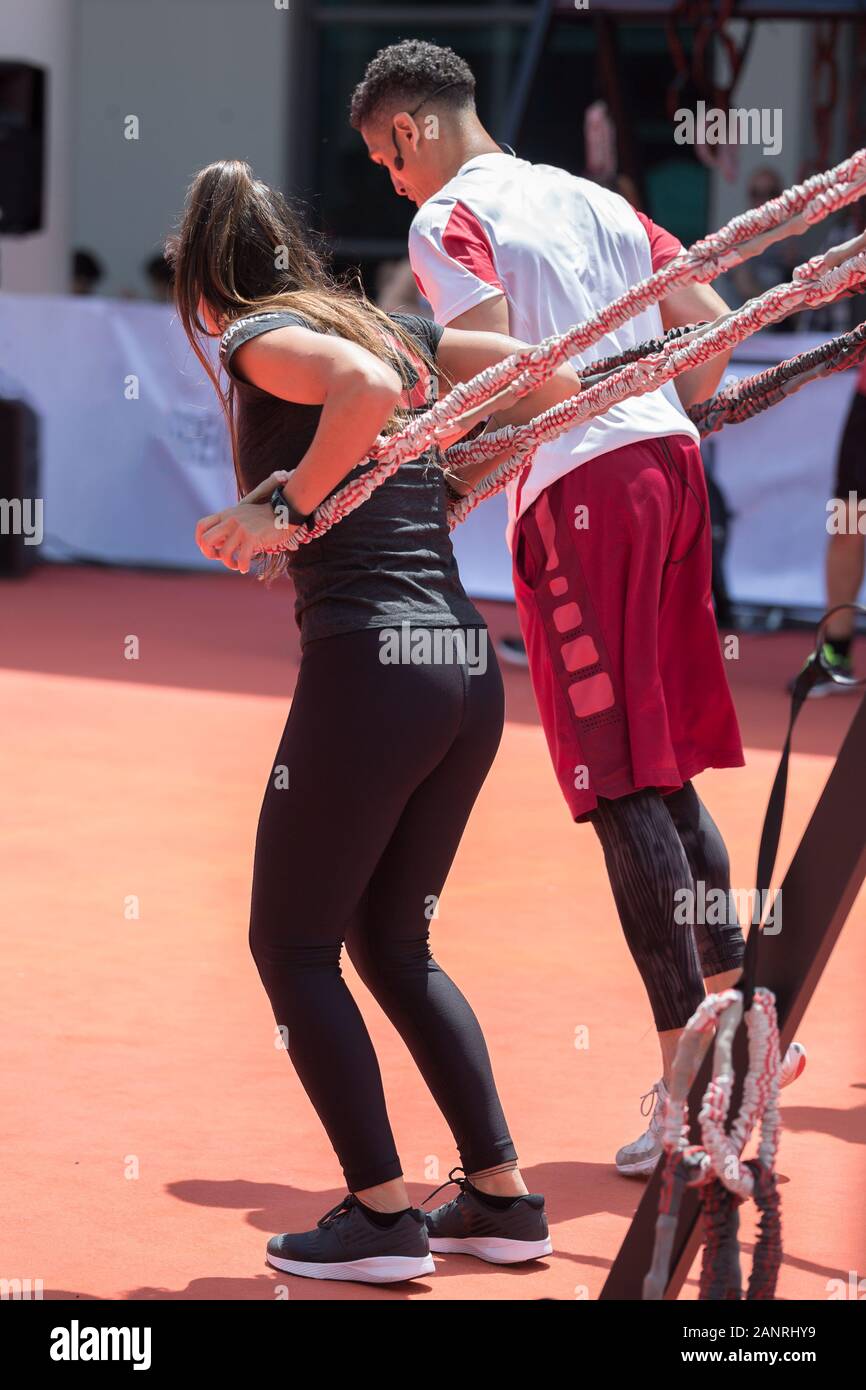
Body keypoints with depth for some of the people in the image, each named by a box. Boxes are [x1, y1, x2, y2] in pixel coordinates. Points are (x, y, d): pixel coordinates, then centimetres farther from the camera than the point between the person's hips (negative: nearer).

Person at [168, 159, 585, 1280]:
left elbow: (367, 388, -23)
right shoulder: (393, 331, 18)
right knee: (392, 942, 19)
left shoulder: (261, 340, -3)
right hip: (469, 665, 8)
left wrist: (287, 509, -13)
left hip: (370, 660, -8)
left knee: (293, 943, 5)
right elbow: (554, 379, 20)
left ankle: (382, 1212, 3)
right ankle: (501, 1198, 18)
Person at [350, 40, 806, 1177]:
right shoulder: (593, 199, 20)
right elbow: (713, 322, 17)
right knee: (666, 774, 16)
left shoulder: (447, 220, -2)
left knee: (625, 789, -6)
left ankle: (688, 1072, -8)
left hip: (577, 486, -7)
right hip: (667, 457, 8)